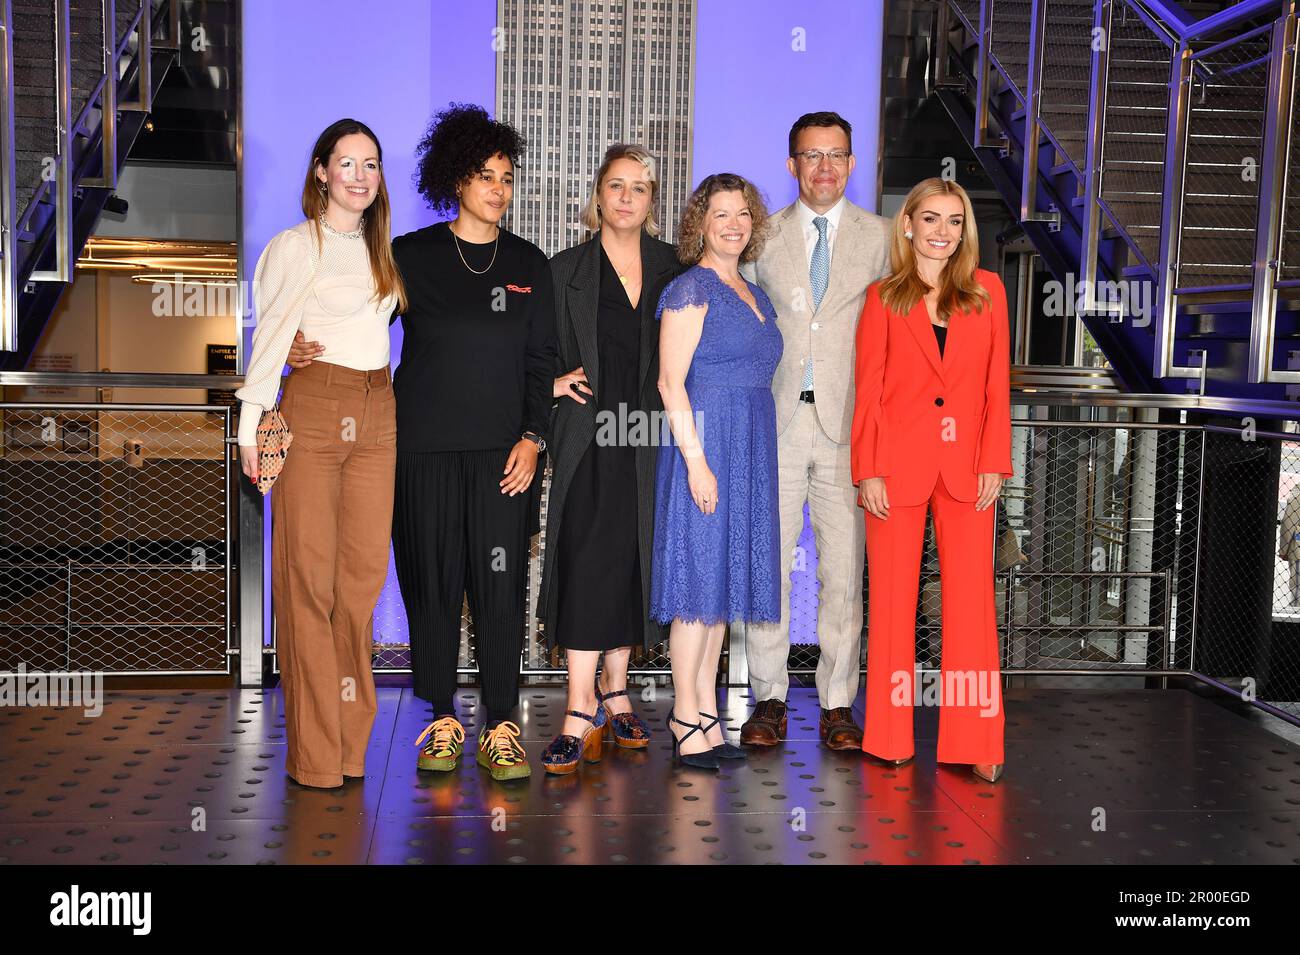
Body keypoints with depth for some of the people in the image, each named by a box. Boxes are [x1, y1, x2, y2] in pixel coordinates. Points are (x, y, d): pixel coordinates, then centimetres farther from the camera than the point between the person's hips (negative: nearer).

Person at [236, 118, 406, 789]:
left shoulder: (383, 252, 18)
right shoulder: (296, 246, 2)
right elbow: (271, 336, -1)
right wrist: (251, 424, -7)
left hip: (376, 418, 5)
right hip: (311, 412, -5)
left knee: (363, 572, 3)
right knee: (307, 575, -5)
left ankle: (349, 740, 12)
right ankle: (313, 751, 2)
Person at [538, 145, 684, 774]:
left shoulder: (671, 268, 10)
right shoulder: (567, 270, 4)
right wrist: (552, 382, -8)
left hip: (649, 439, 3)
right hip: (590, 437, -3)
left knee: (632, 563, 7)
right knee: (589, 563, -11)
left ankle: (613, 691, 20)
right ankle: (581, 710, -8)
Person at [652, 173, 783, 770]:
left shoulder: (756, 296, 17)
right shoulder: (691, 289, -7)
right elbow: (670, 381, -13)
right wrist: (697, 459, -20)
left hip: (750, 451, 8)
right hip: (704, 442, -8)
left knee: (725, 578, 10)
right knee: (700, 577, -5)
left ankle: (706, 710, 18)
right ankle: (687, 715, 5)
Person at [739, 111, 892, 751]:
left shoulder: (879, 237, 8)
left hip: (847, 424, 0)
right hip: (776, 420, 1)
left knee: (844, 567, 1)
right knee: (768, 563, 2)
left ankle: (837, 704, 12)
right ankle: (769, 698, 13)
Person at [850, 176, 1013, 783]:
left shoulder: (986, 291, 8)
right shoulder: (883, 298, 4)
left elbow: (998, 384, 6)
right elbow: (867, 391, 1)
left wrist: (994, 462, -2)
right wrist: (868, 471, -6)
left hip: (966, 466, 1)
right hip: (897, 465, -1)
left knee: (972, 601, 1)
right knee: (893, 599, 5)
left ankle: (975, 743, 10)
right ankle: (892, 737, 16)